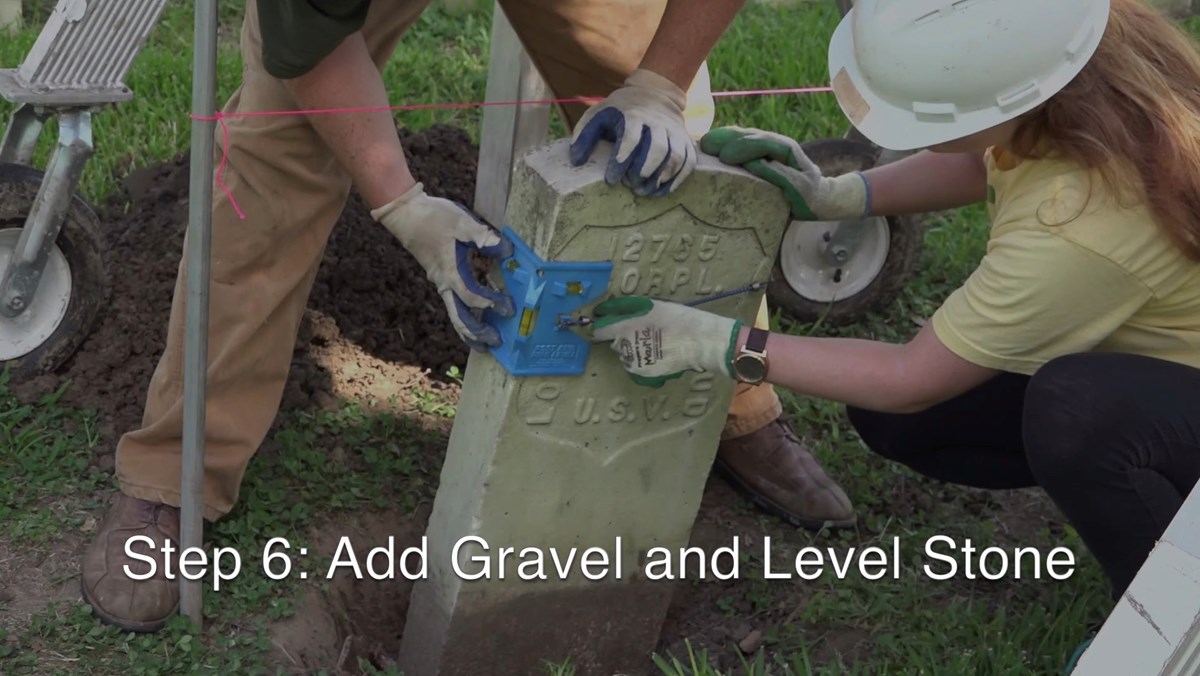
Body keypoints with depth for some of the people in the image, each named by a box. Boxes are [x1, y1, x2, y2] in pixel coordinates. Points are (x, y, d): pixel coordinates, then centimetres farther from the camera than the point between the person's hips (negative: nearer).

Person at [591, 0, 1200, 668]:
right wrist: (839, 196, -10)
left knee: (1077, 406, -38)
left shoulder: (1082, 226, -40)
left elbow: (912, 379, -26)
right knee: (887, 417, -2)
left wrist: (717, 344, -24)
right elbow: (987, 160, 5)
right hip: (1138, 352, 7)